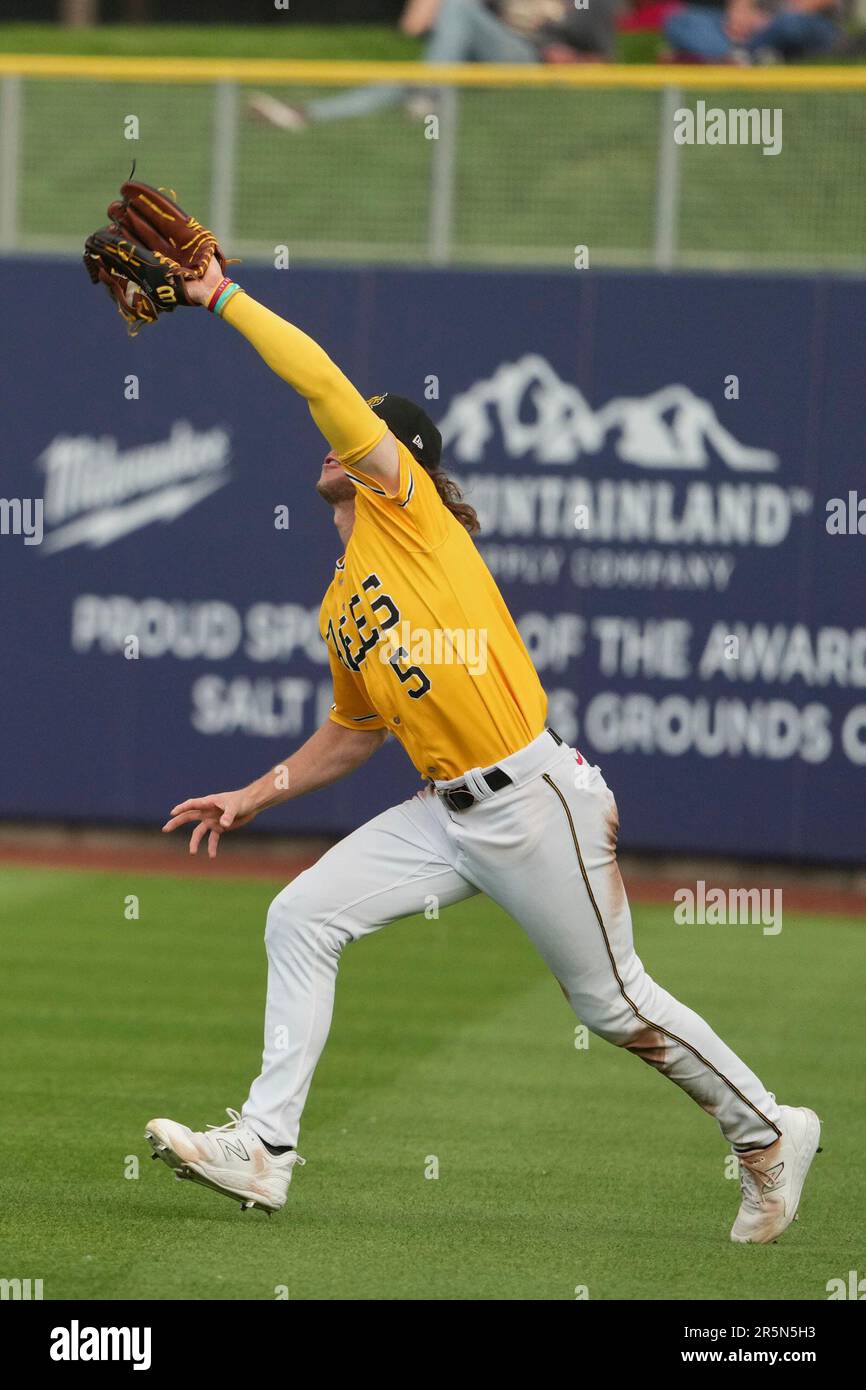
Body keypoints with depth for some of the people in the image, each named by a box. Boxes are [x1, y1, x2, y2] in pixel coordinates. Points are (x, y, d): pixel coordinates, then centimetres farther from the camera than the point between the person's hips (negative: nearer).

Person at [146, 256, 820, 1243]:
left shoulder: (409, 507, -3)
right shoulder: (338, 612, 18)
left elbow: (319, 379, -13)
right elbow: (354, 735, 29)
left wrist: (224, 297, -6)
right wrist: (255, 796, 21)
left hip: (534, 800, -8)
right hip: (446, 816, 8)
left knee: (612, 1003, 2)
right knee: (300, 919, -4)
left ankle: (766, 1134, 21)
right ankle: (264, 1148, -3)